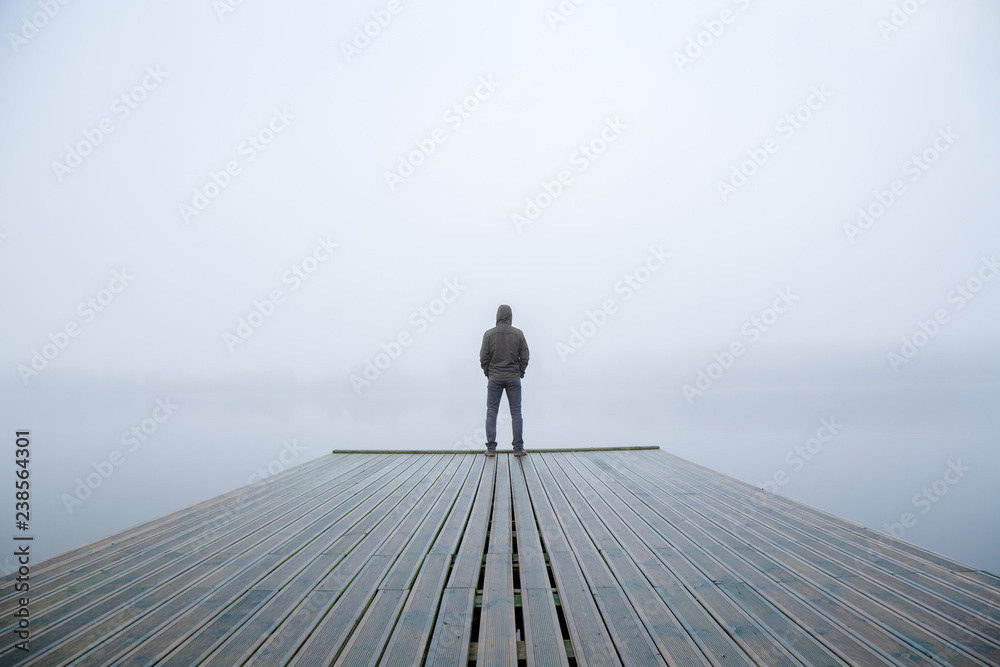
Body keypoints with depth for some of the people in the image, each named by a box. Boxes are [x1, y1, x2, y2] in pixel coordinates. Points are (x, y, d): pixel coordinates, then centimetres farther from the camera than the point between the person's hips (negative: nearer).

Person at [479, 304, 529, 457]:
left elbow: (484, 357, -4)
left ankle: (491, 448, 5)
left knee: (491, 412, 6)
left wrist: (488, 373, 11)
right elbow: (524, 357, -2)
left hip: (494, 378, 0)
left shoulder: (489, 334, -4)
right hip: (513, 378, 0)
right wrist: (520, 373, 11)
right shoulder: (518, 333, -3)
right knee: (516, 412, 6)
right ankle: (518, 448, 5)